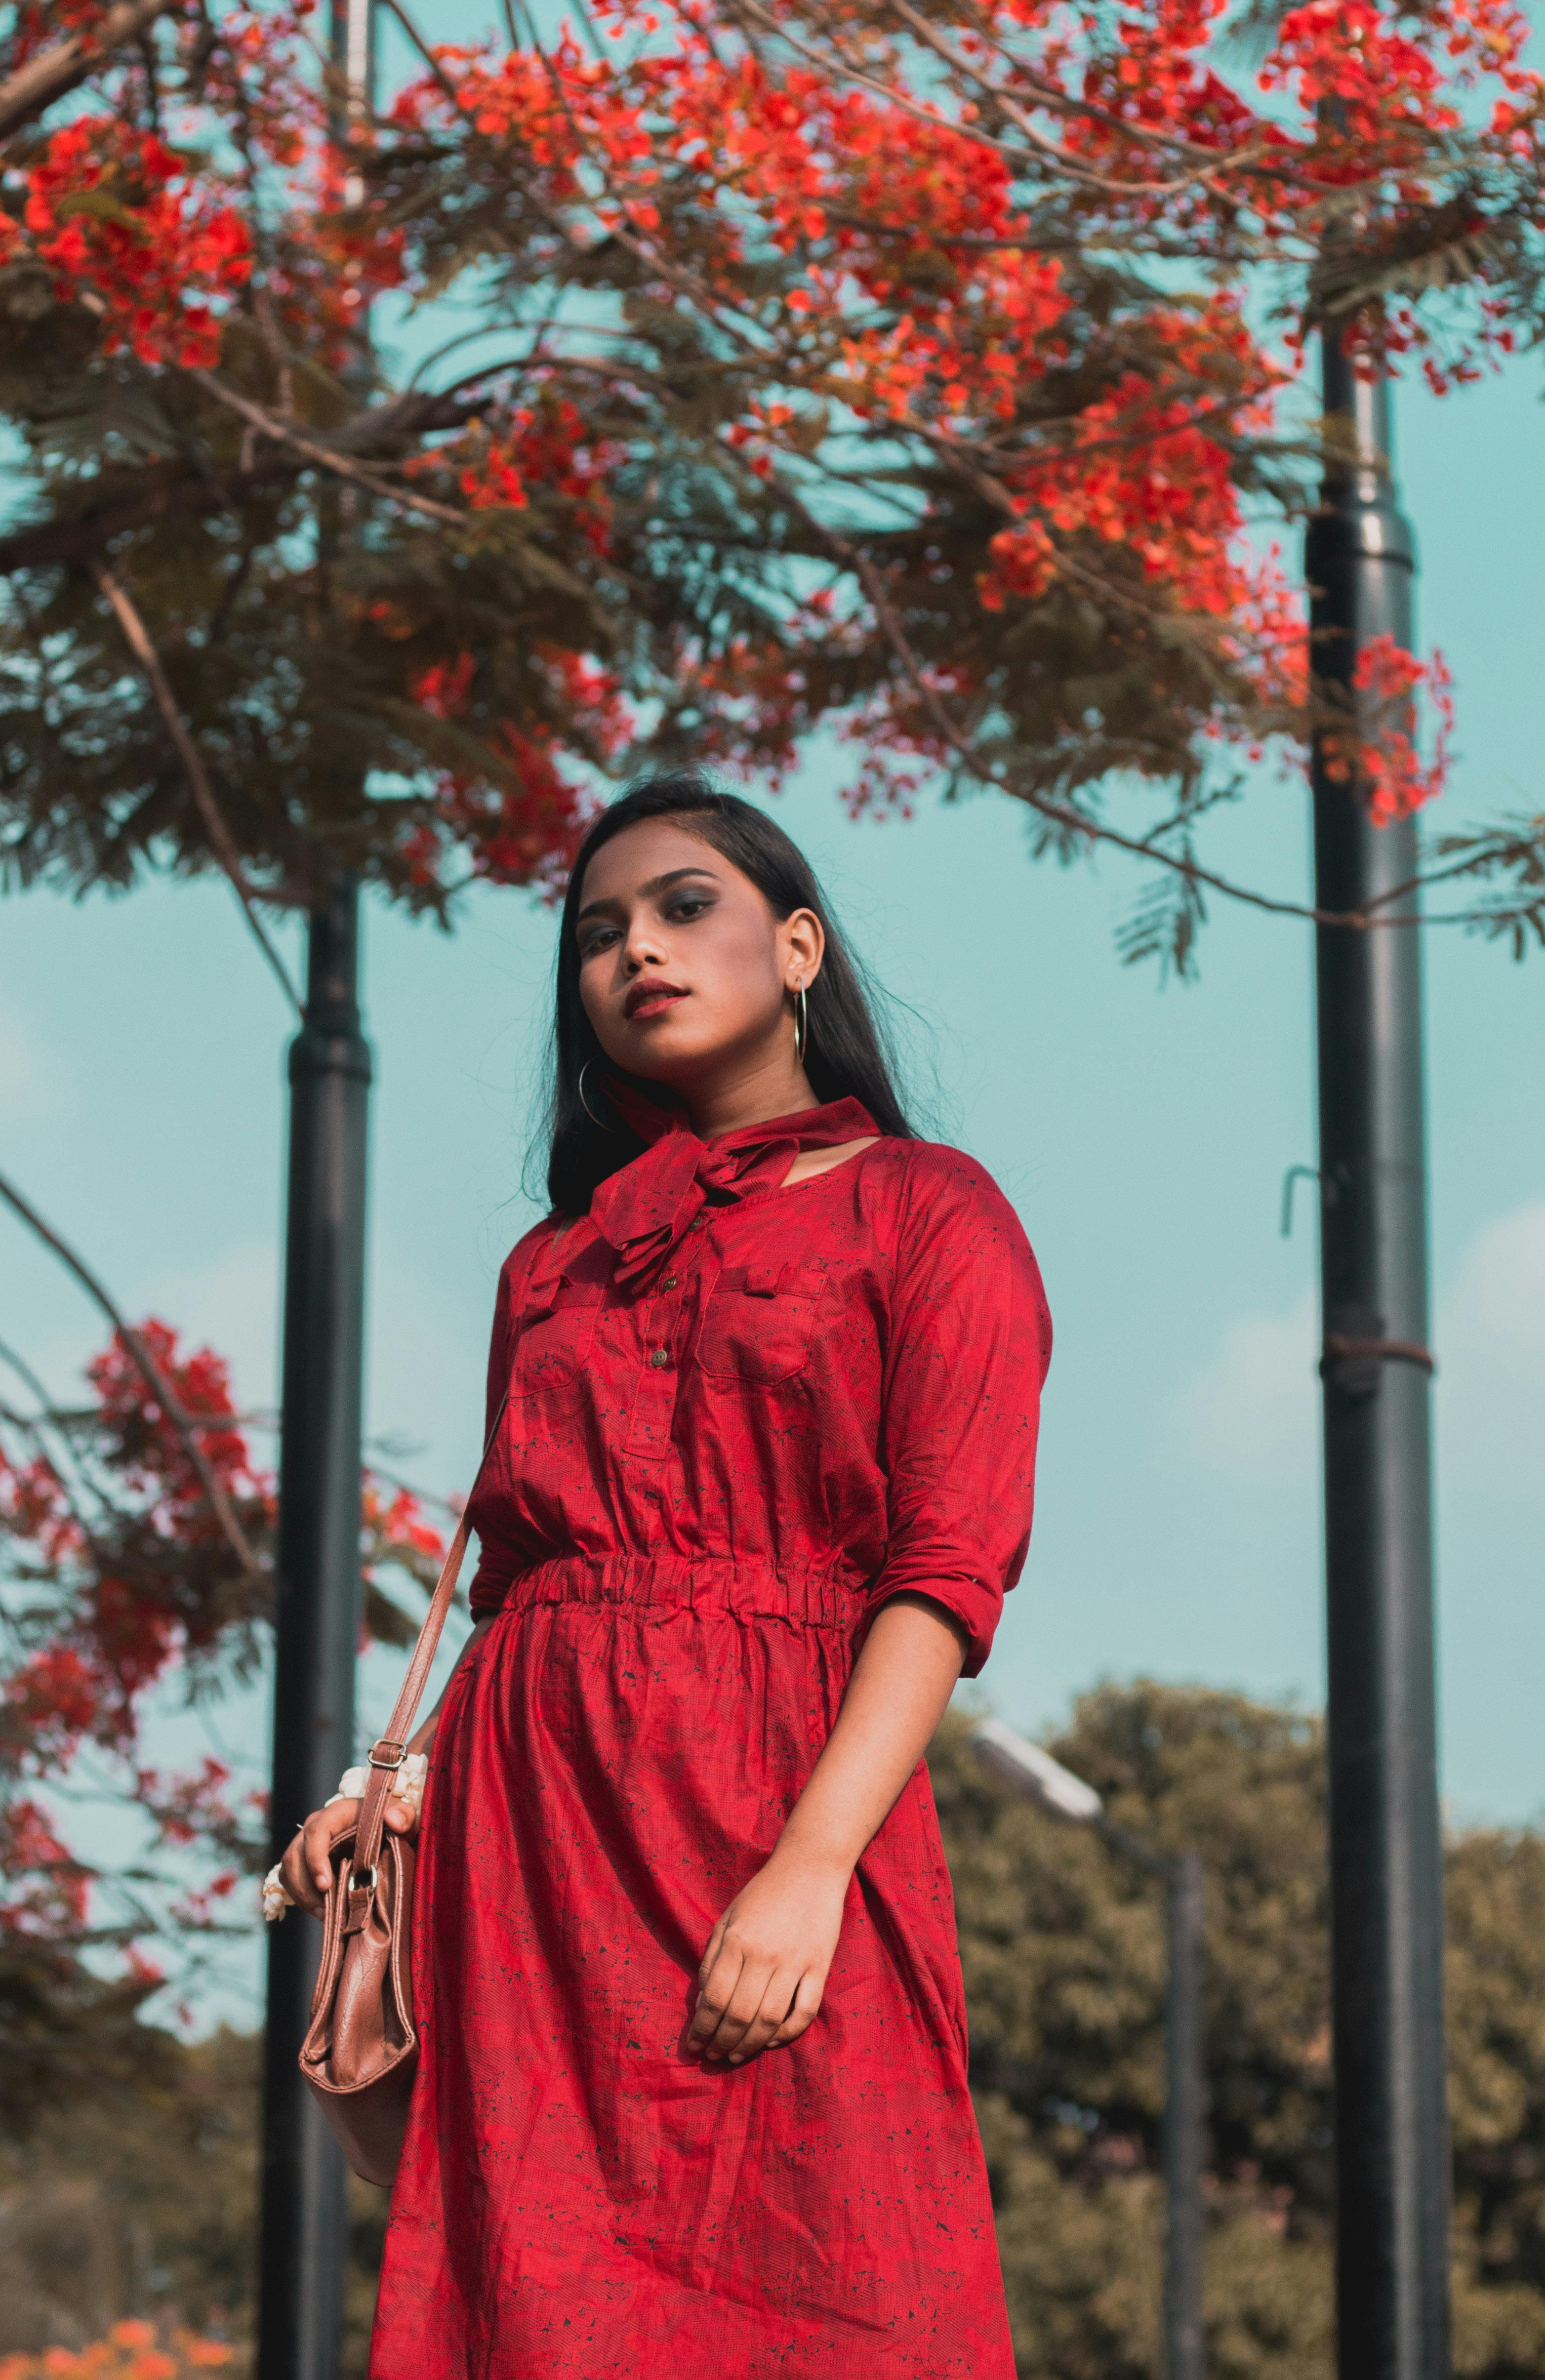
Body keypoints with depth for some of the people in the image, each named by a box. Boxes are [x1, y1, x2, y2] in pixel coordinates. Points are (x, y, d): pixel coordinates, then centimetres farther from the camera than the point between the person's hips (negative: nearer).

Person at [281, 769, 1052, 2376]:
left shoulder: (926, 1214, 7)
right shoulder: (555, 1265, 23)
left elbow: (945, 1576, -4)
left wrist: (810, 1865, -18)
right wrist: (402, 1782, 2)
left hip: (782, 1803, -4)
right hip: (532, 1824, 4)